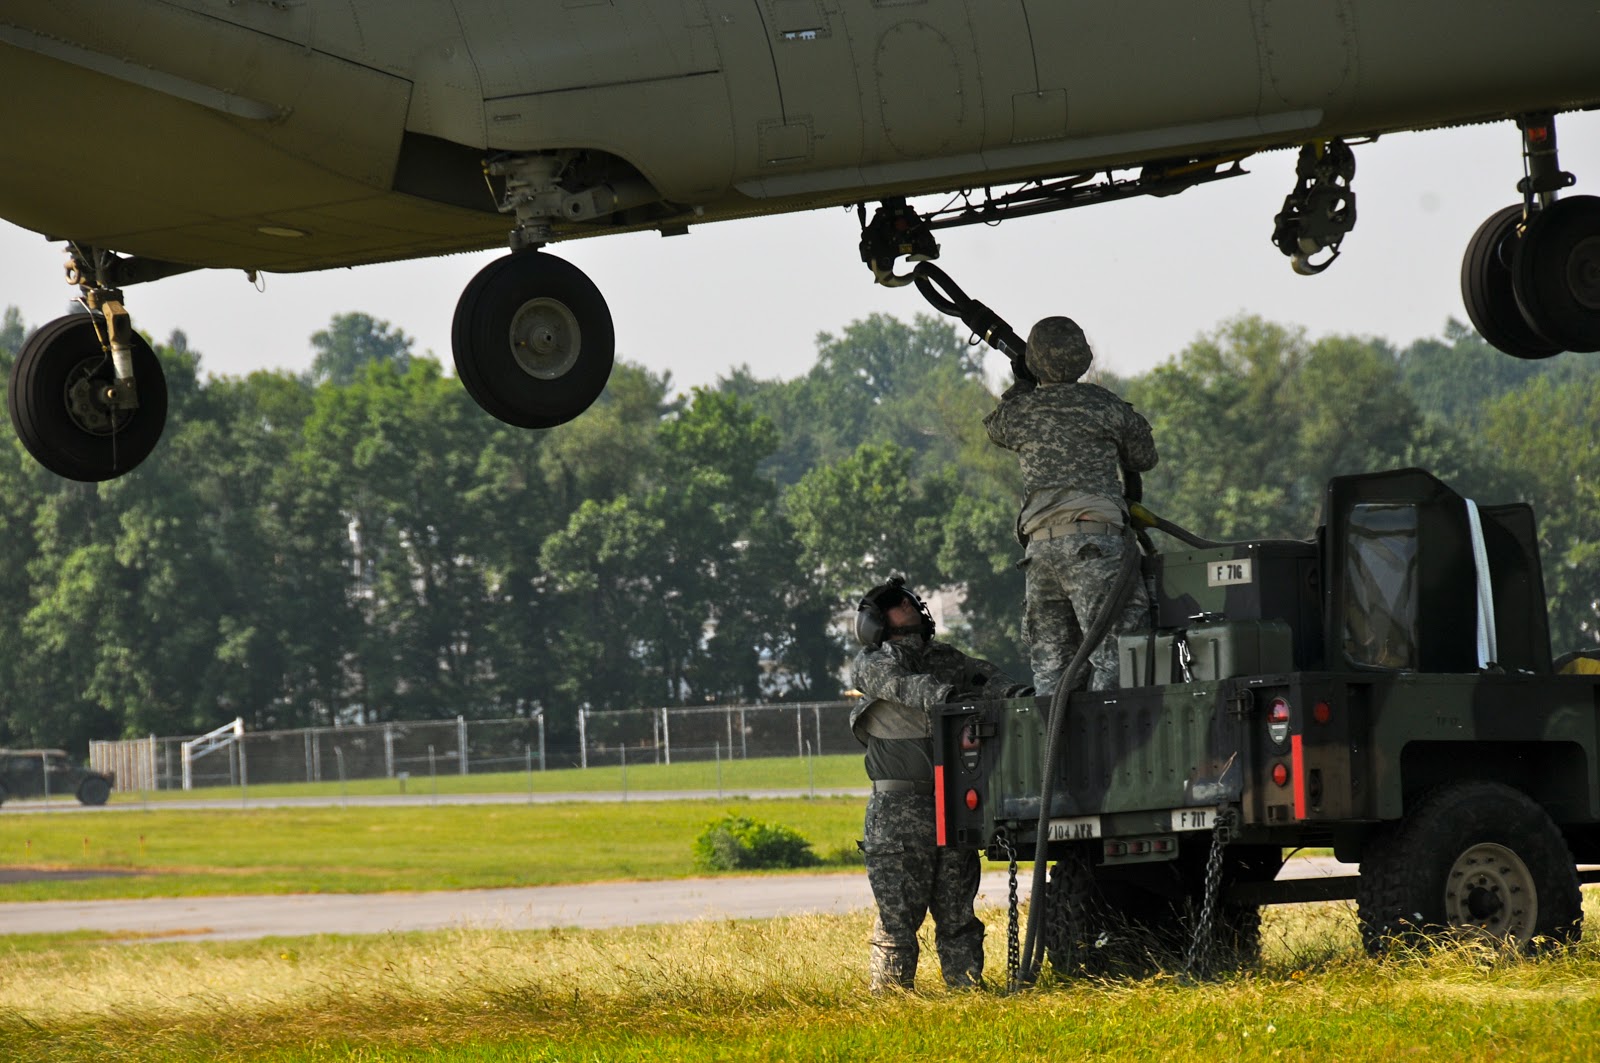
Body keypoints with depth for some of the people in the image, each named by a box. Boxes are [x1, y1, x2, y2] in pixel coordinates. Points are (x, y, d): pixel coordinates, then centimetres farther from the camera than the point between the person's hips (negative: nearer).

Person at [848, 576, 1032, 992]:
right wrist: (942, 695, -37)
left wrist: (1012, 691, -21)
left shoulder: (945, 657, 21)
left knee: (957, 910, 7)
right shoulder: (870, 663, 5)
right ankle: (890, 994, -2)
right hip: (899, 810, -5)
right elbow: (901, 683, -16)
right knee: (898, 911, -6)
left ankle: (966, 986, 10)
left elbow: (983, 676, 3)